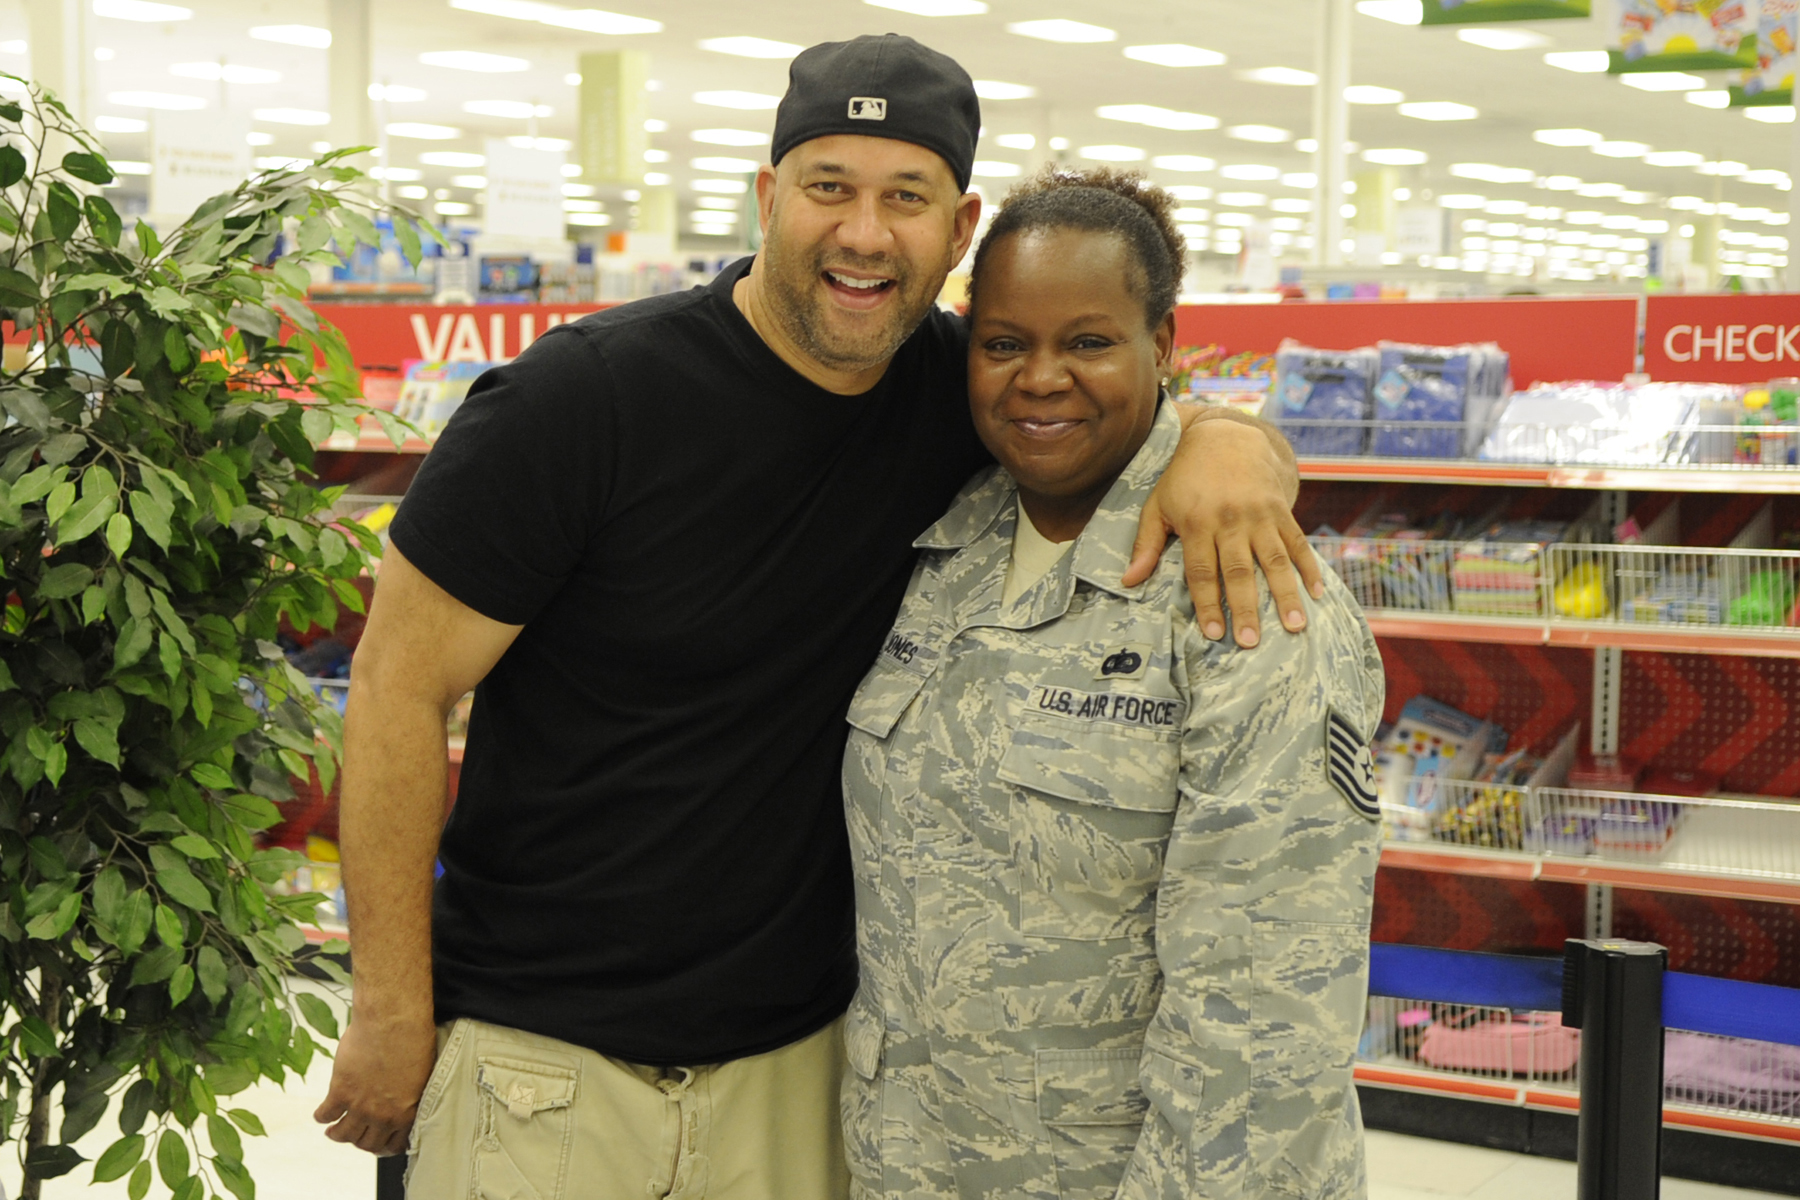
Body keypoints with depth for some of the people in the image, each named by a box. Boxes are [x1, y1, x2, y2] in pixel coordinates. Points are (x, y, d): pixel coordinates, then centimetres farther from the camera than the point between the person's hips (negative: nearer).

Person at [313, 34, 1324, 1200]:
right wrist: (393, 1014, -11)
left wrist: (1228, 442, -15)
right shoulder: (583, 396, -16)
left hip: (791, 1055, 4)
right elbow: (401, 683, -12)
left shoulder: (954, 391, -2)